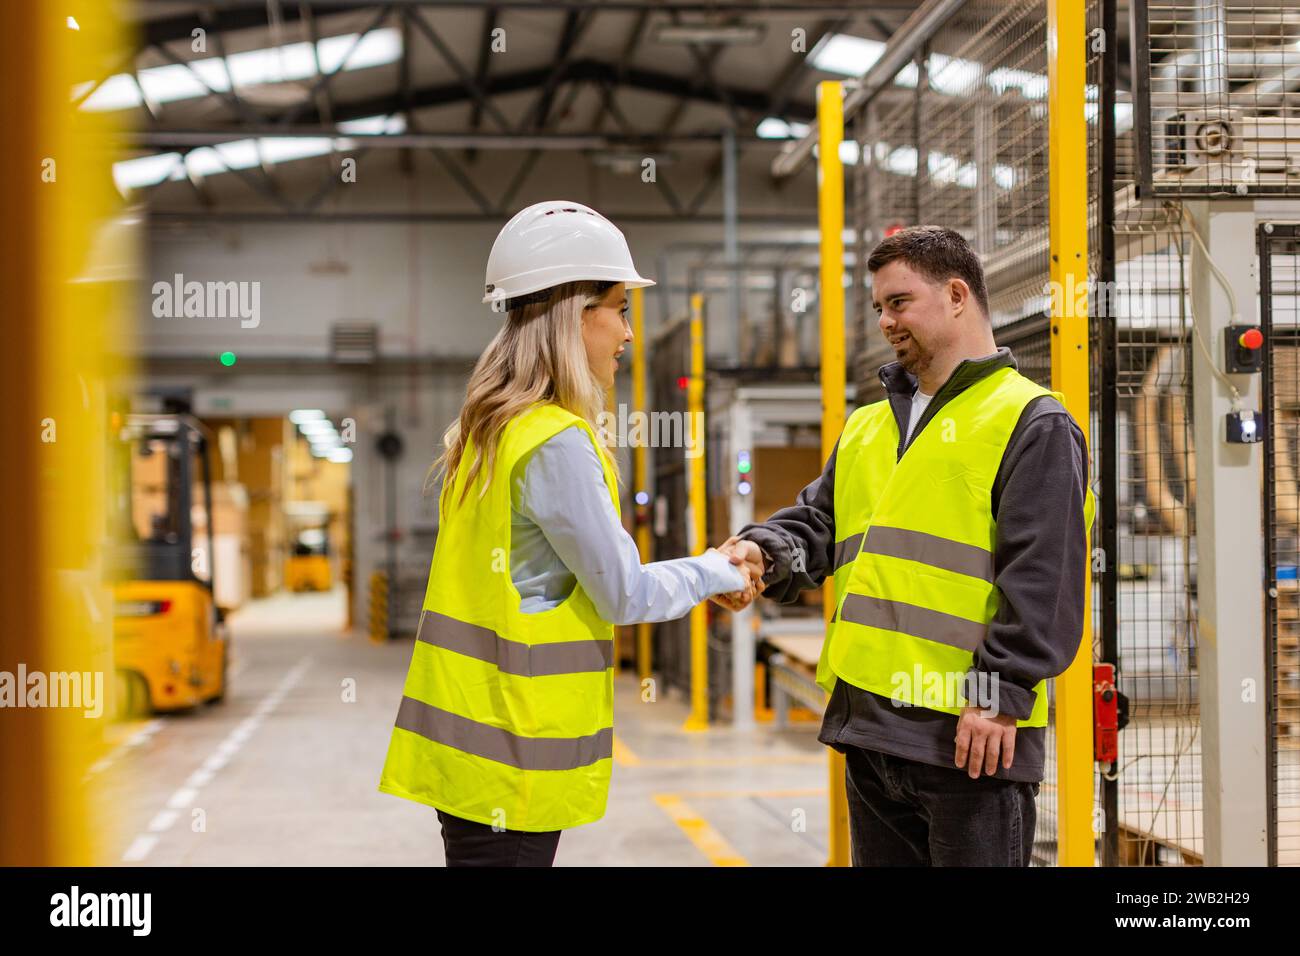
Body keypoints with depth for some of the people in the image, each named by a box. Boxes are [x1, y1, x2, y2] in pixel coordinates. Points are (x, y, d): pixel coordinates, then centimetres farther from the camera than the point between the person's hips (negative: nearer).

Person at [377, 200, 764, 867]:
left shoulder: (488, 430, 11)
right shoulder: (557, 443, -17)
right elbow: (624, 594, -11)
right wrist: (715, 573, 5)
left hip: (469, 732, 9)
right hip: (512, 745, -9)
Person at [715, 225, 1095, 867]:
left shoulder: (1031, 423, -3)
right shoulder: (866, 428, 20)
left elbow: (1042, 576, -12)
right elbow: (818, 521, 16)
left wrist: (1000, 695, -18)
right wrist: (764, 551, -7)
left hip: (972, 738, -7)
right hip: (868, 723, 8)